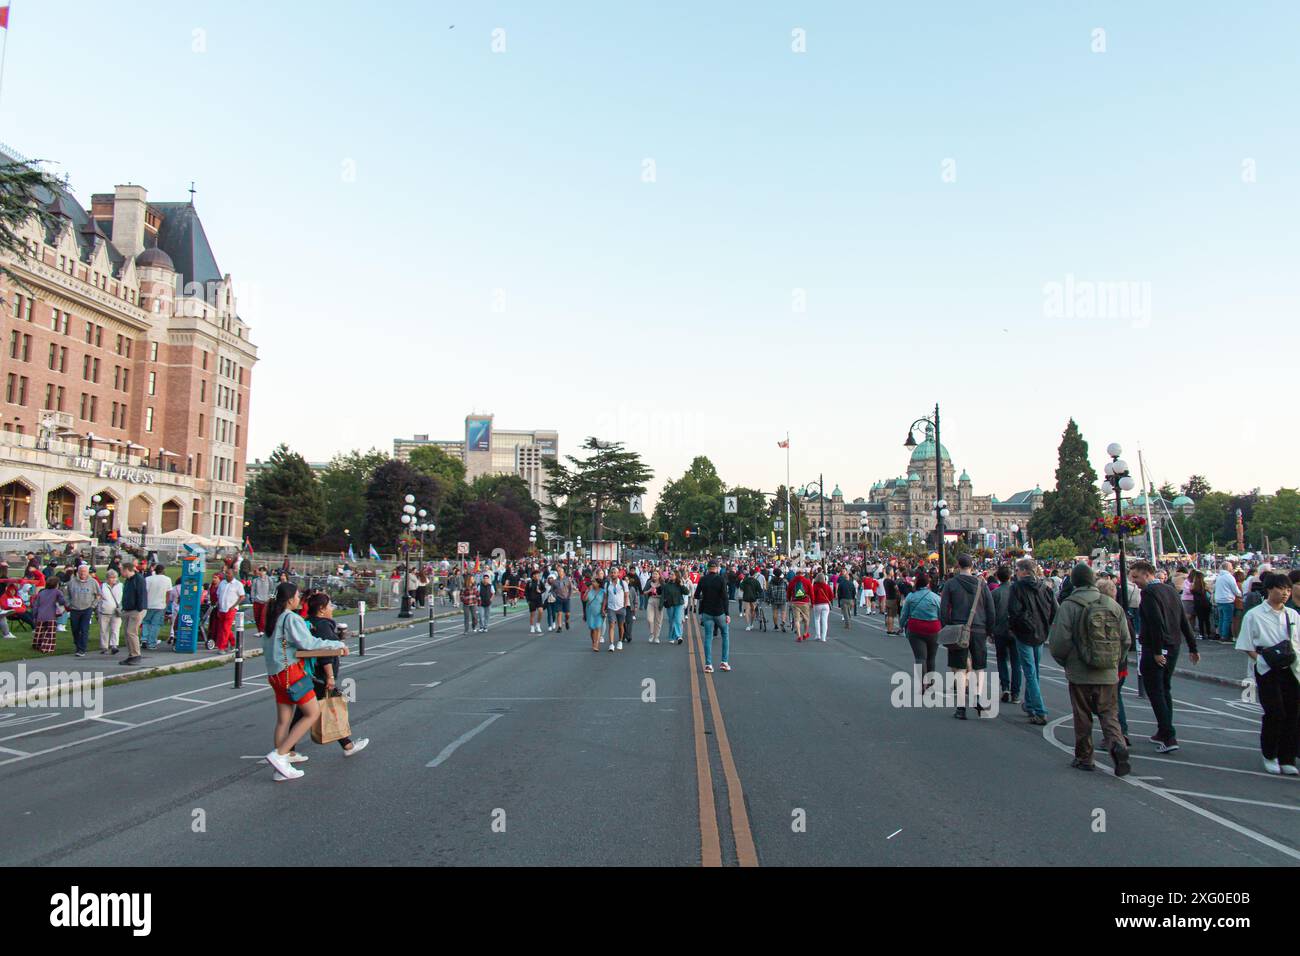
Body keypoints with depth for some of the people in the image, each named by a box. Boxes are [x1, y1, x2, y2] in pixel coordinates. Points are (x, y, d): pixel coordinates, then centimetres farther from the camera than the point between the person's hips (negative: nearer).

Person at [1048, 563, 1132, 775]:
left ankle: (1084, 758, 16)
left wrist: (1065, 662, 7)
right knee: (1109, 713, 10)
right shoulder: (1113, 605, 2)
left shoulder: (1068, 606, -10)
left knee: (1082, 717, 9)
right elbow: (1125, 640, 5)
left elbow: (1059, 642, -12)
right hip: (1108, 674, 3)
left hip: (1080, 673, -3)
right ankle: (1117, 744, -13)